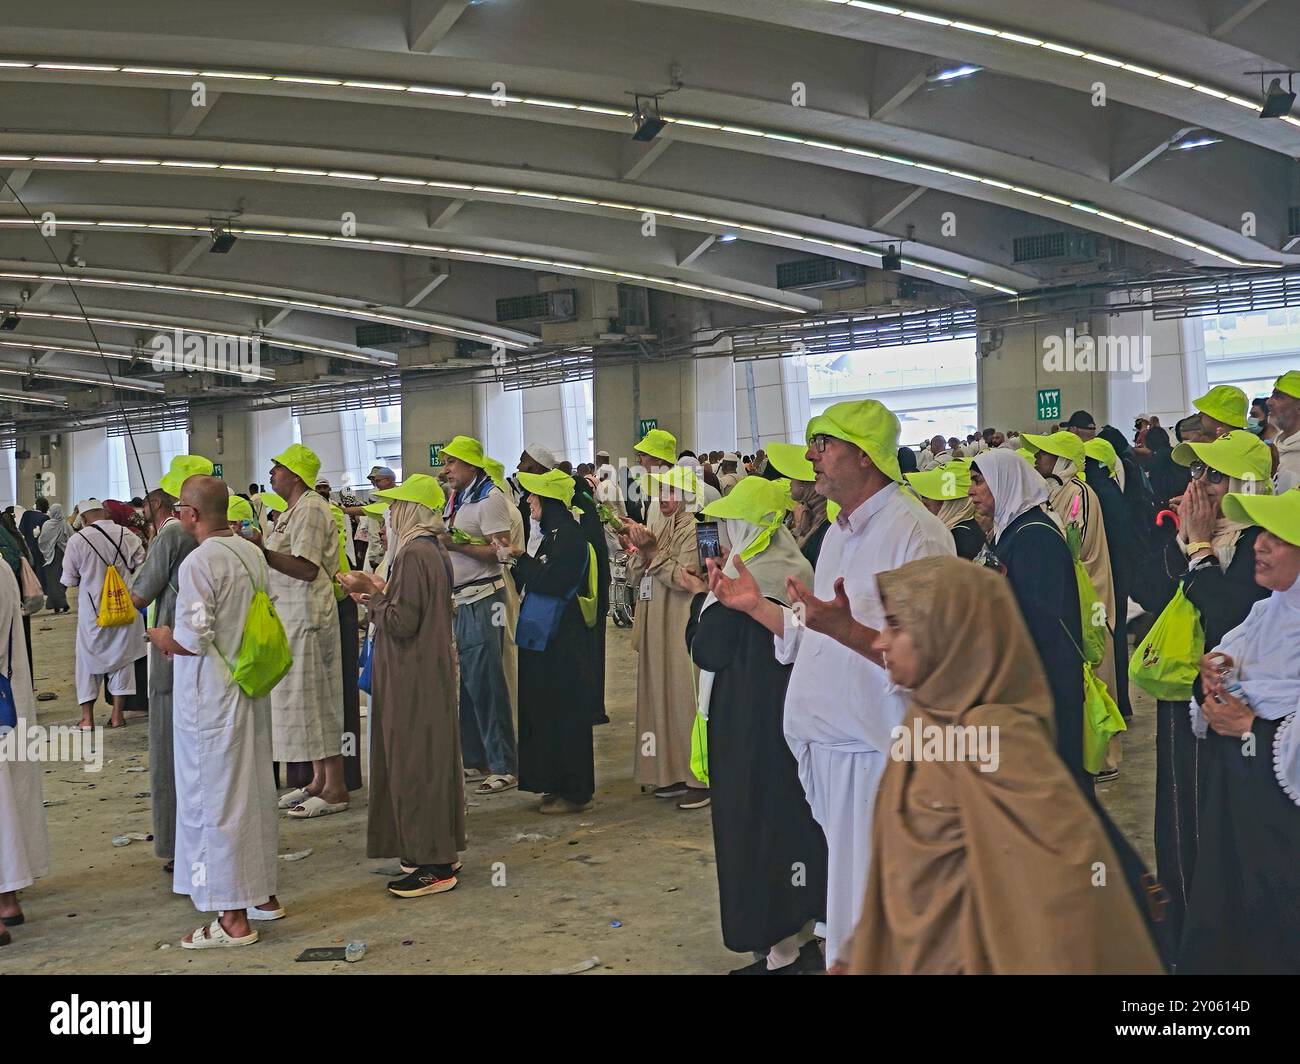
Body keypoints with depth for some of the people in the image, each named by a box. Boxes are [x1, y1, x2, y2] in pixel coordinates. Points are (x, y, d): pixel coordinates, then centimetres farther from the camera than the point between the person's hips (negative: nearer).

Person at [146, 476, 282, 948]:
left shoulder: (198, 563, -19)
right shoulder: (252, 554, 6)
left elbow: (194, 639, -22)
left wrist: (163, 637, 0)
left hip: (211, 694, -8)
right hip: (251, 689, 8)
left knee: (214, 798, 0)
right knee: (255, 792, 16)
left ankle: (233, 918, 6)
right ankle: (263, 894, 28)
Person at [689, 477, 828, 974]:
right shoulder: (794, 569, 6)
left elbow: (707, 652, -16)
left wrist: (705, 598, -4)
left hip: (747, 719, -9)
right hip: (790, 705, 9)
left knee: (752, 818, 1)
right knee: (789, 810, 17)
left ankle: (780, 949, 9)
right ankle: (797, 920, 29)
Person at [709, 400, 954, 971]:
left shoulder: (916, 532, -14)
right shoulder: (838, 534, 15)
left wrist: (844, 628, -35)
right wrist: (757, 606, 14)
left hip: (878, 753, -8)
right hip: (824, 747, 8)